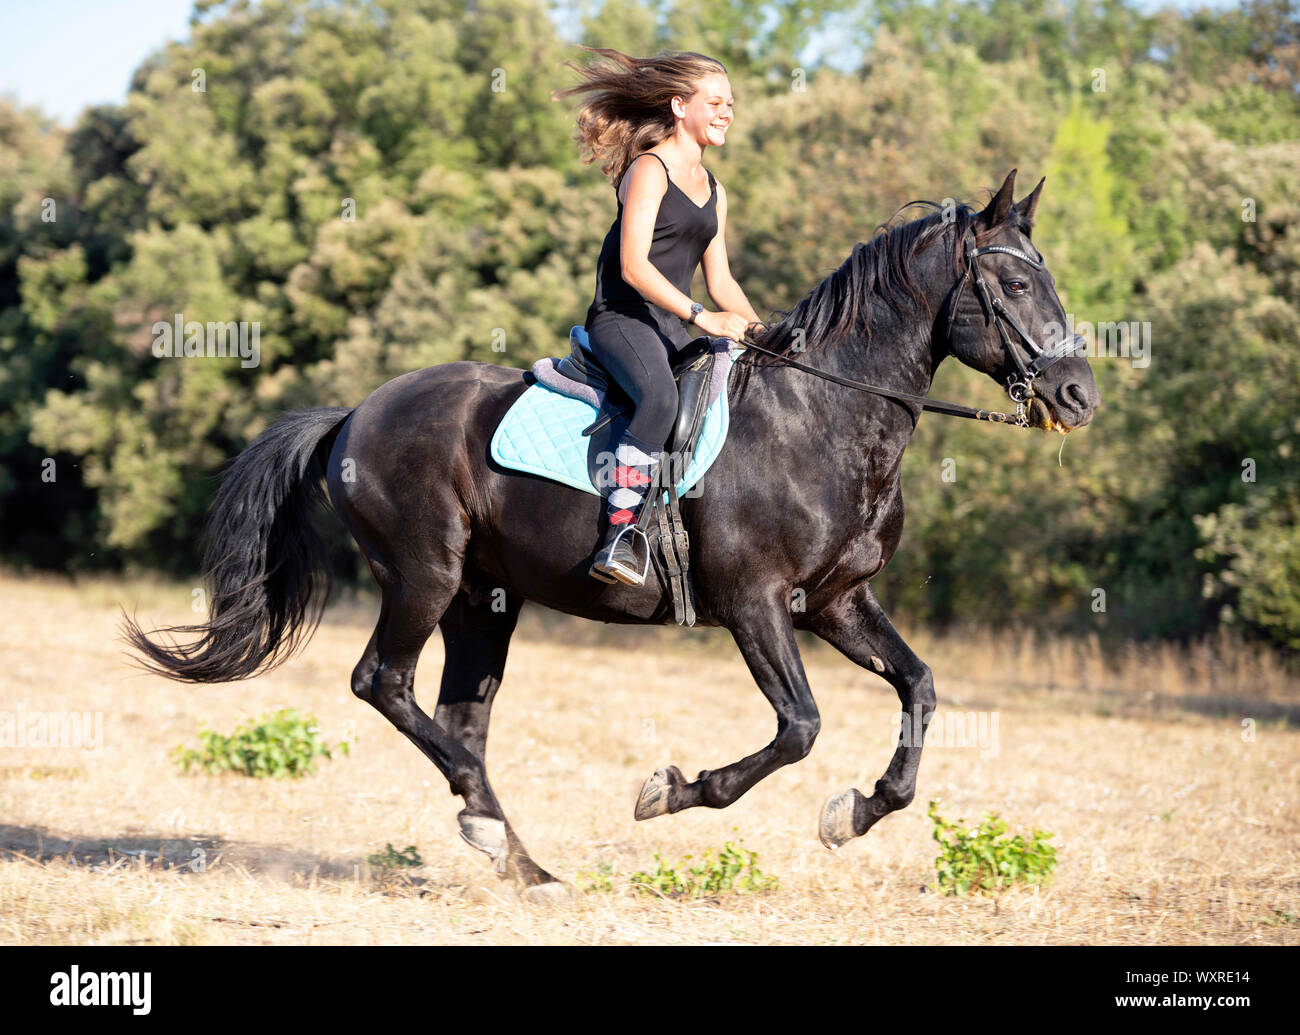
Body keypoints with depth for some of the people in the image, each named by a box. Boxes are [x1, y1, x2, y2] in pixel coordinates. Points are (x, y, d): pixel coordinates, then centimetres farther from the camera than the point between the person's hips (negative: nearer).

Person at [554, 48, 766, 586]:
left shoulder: (713, 190, 21)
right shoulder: (649, 170, -6)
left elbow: (720, 280, 23)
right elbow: (634, 266, -16)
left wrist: (760, 331, 6)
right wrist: (702, 317, -23)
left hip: (673, 324, 9)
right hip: (621, 317, -9)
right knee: (660, 397, -37)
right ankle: (617, 539, -42)